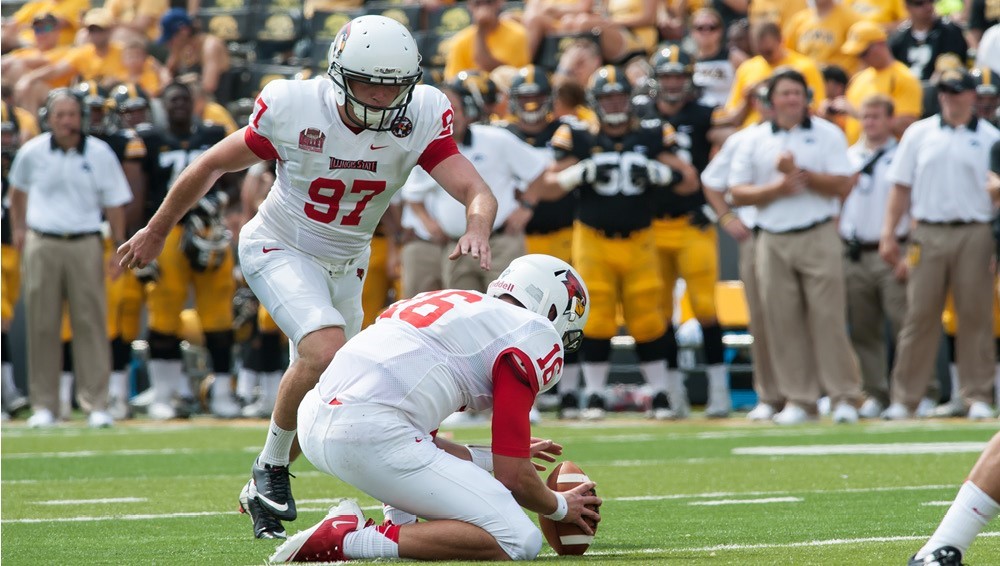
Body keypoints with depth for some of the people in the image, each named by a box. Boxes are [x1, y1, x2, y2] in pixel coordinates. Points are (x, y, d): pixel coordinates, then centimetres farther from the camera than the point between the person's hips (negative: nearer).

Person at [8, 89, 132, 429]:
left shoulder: (99, 154, 0)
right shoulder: (33, 153, 3)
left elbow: (114, 203, 4)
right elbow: (18, 188, 23)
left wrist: (120, 249, -1)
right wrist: (18, 227, 19)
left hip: (85, 245, -1)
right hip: (41, 245, 1)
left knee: (91, 323, -4)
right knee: (42, 326, 2)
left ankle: (96, 404, -1)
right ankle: (44, 405, 8)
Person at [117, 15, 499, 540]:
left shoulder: (421, 118, -19)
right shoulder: (292, 108, -24)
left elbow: (477, 192, -25)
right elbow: (213, 165, -9)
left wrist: (476, 228, -50)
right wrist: (156, 231, 2)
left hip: (345, 264, 5)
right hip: (280, 250, -4)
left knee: (316, 382, 12)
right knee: (327, 351, -28)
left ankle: (265, 496, 34)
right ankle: (271, 469, -7)